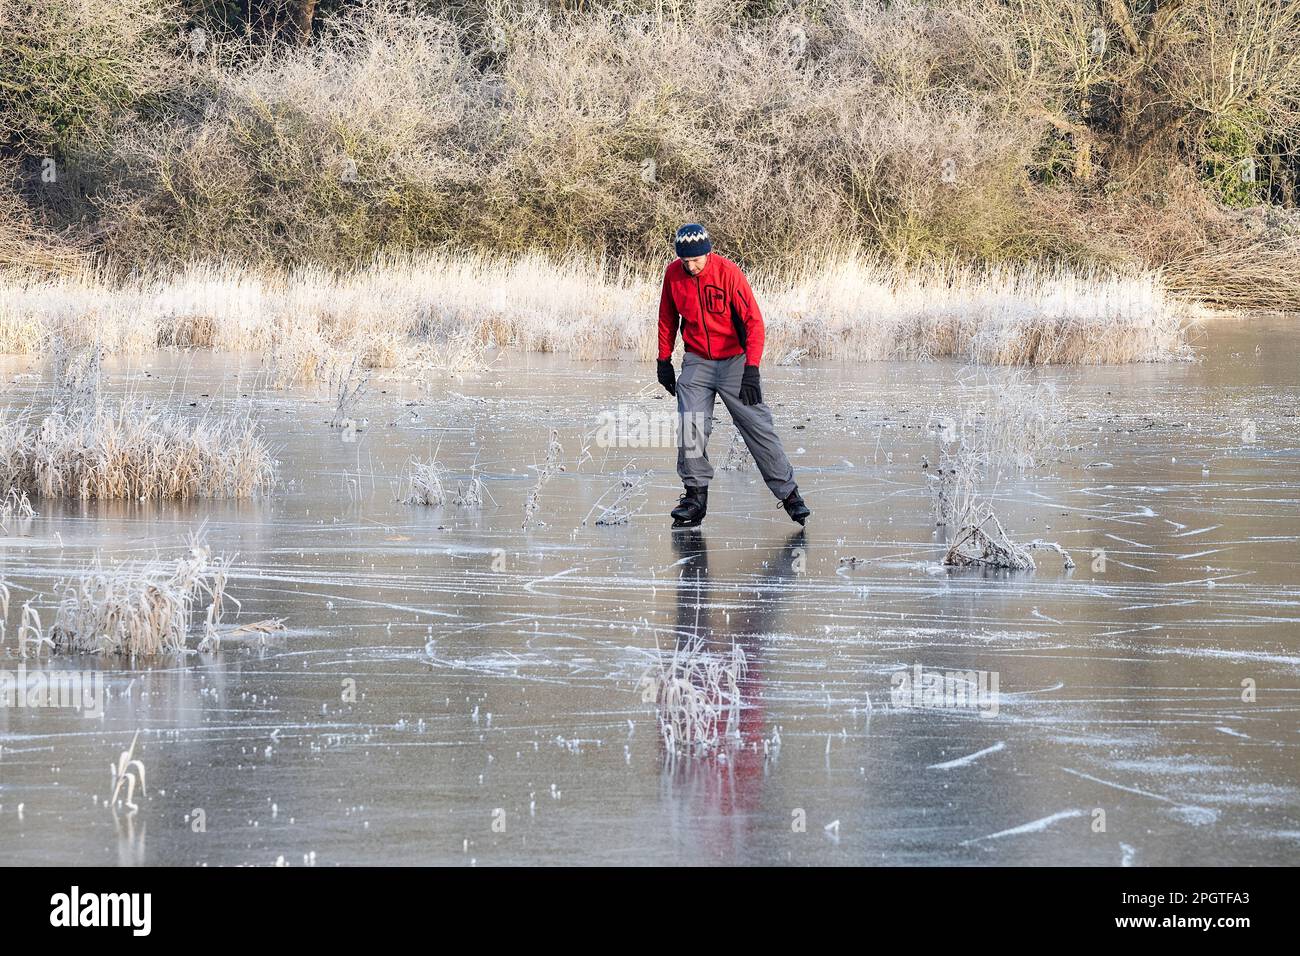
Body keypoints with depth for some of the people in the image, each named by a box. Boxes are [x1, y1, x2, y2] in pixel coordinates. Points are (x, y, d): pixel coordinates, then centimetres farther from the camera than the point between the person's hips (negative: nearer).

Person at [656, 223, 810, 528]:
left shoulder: (729, 273, -20)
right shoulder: (673, 274, -6)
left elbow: (754, 321, -20)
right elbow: (667, 318, 10)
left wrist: (751, 371, -27)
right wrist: (664, 360, 10)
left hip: (734, 360, -3)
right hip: (697, 361, 3)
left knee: (758, 426, -3)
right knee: (690, 427, -11)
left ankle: (788, 493, 6)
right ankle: (695, 495, -1)